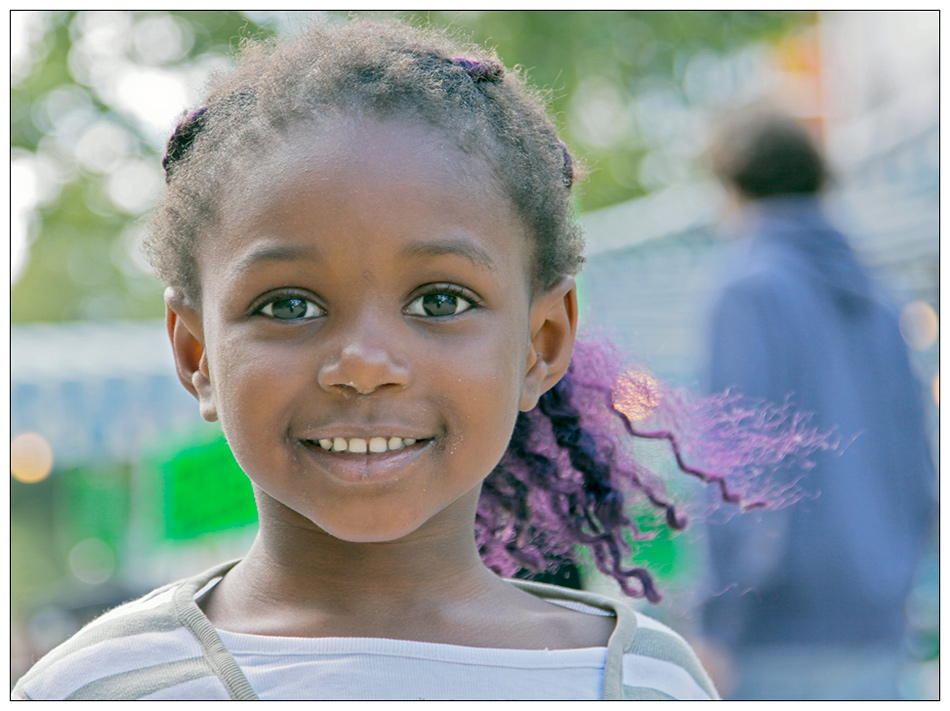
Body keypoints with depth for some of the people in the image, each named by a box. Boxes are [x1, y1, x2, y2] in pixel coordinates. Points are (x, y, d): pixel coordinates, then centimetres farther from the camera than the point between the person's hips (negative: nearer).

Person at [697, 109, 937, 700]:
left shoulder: (752, 291, -7)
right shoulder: (874, 303, 13)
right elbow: (918, 480, 14)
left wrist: (721, 627, -14)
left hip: (781, 632, -6)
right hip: (874, 631, 7)